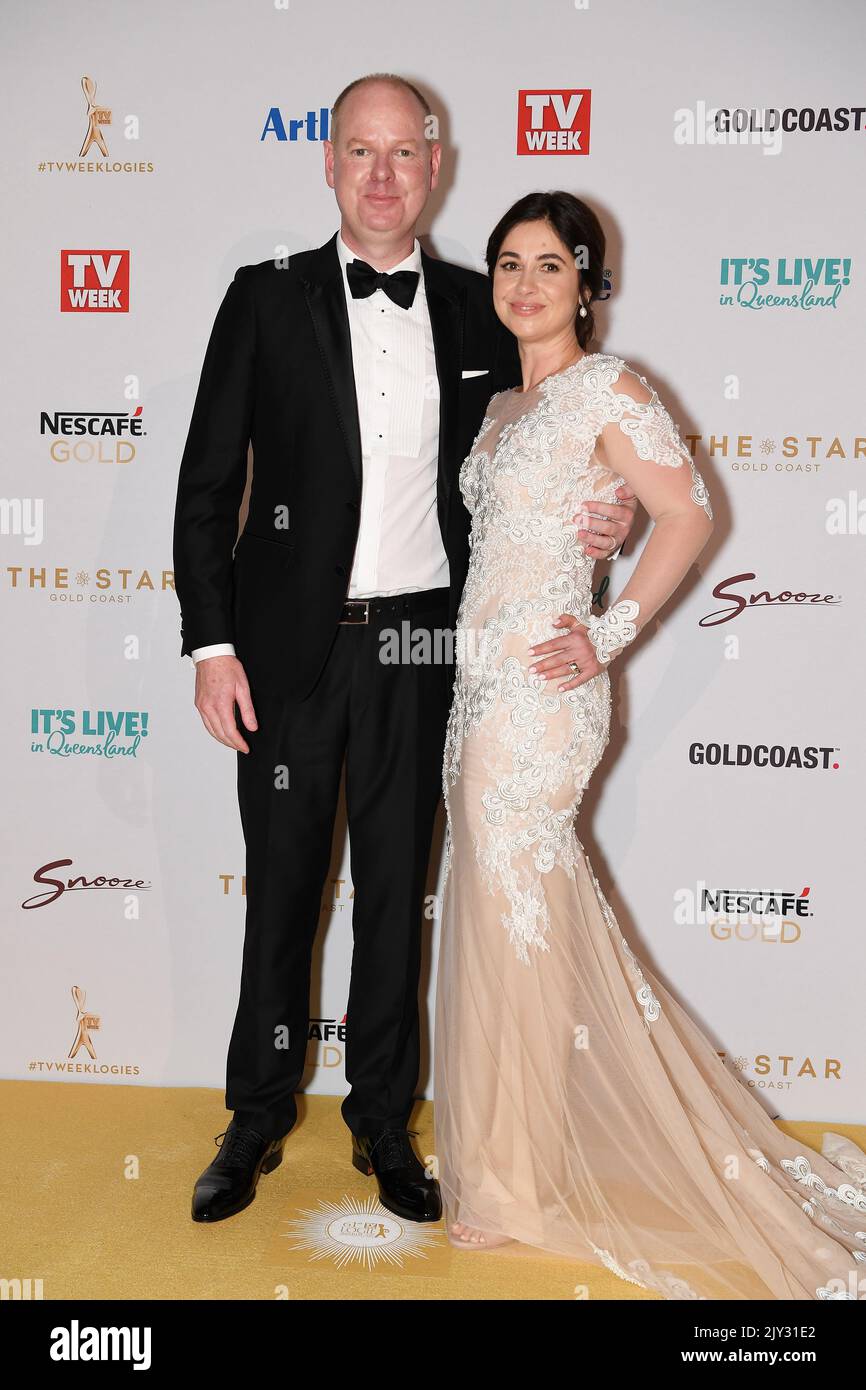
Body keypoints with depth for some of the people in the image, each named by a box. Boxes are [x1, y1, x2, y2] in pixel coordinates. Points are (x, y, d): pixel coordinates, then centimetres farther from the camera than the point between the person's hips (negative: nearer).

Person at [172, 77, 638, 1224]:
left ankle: (383, 1121, 29)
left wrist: (603, 517, -5)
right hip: (292, 645, -1)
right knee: (281, 888, 9)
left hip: (420, 646, 2)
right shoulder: (268, 299, 1)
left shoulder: (476, 309, 6)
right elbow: (207, 485, -1)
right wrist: (212, 644, -8)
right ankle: (259, 1117, 29)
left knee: (397, 891, 11)